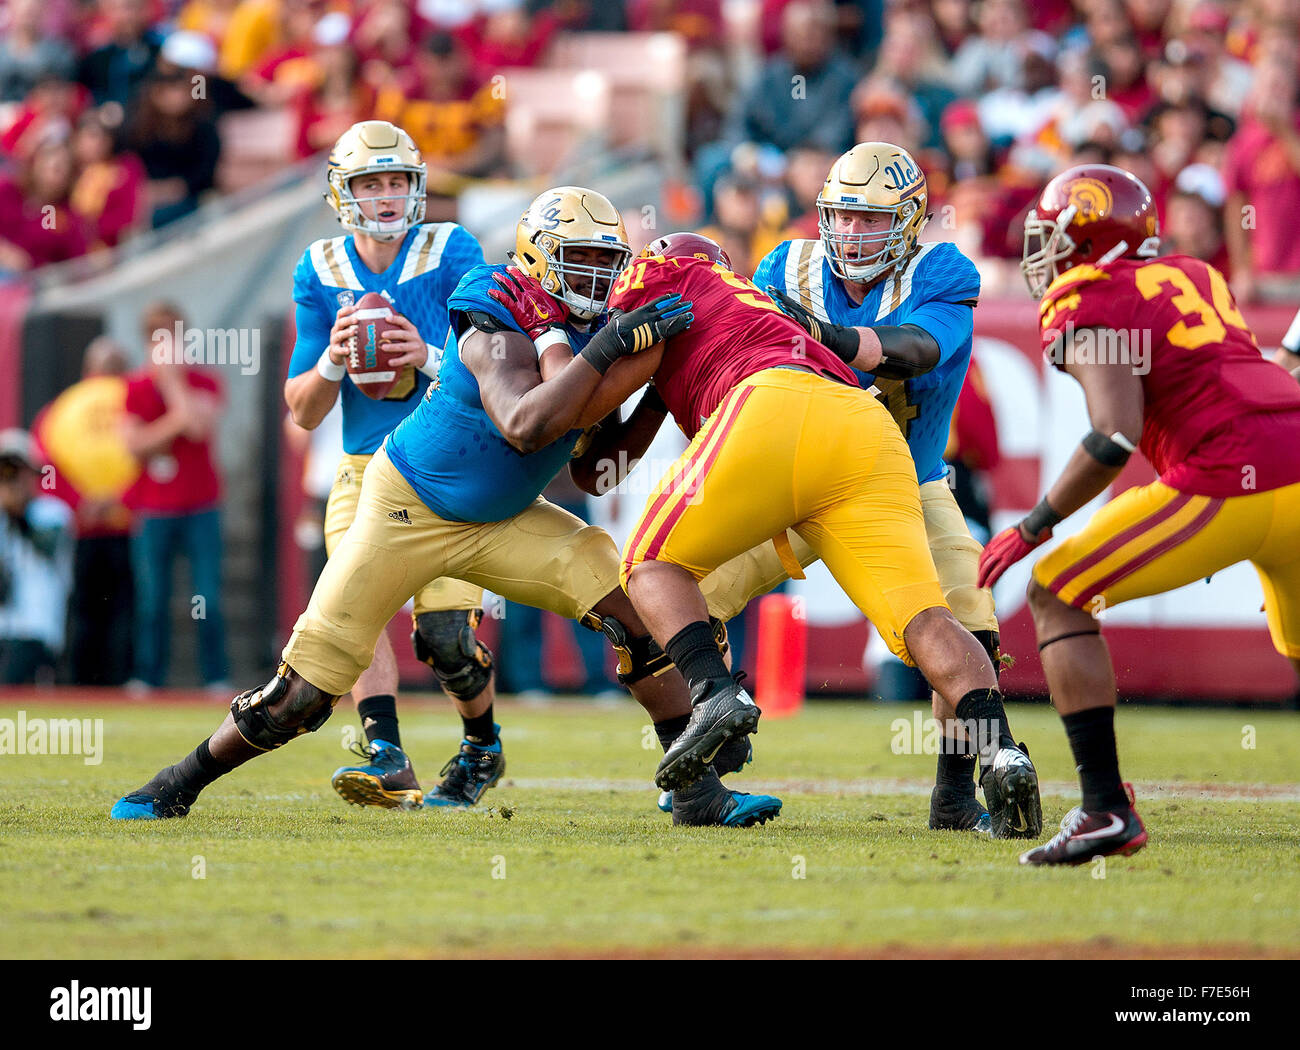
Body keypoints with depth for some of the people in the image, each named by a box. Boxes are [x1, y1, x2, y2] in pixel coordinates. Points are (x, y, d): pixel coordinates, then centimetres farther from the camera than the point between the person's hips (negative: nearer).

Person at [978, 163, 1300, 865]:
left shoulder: (1085, 303, 1)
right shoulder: (1198, 278, 24)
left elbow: (1116, 437, -11)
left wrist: (1032, 528, -2)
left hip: (1228, 484, -7)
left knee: (1056, 596, 5)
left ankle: (1107, 810, -5)